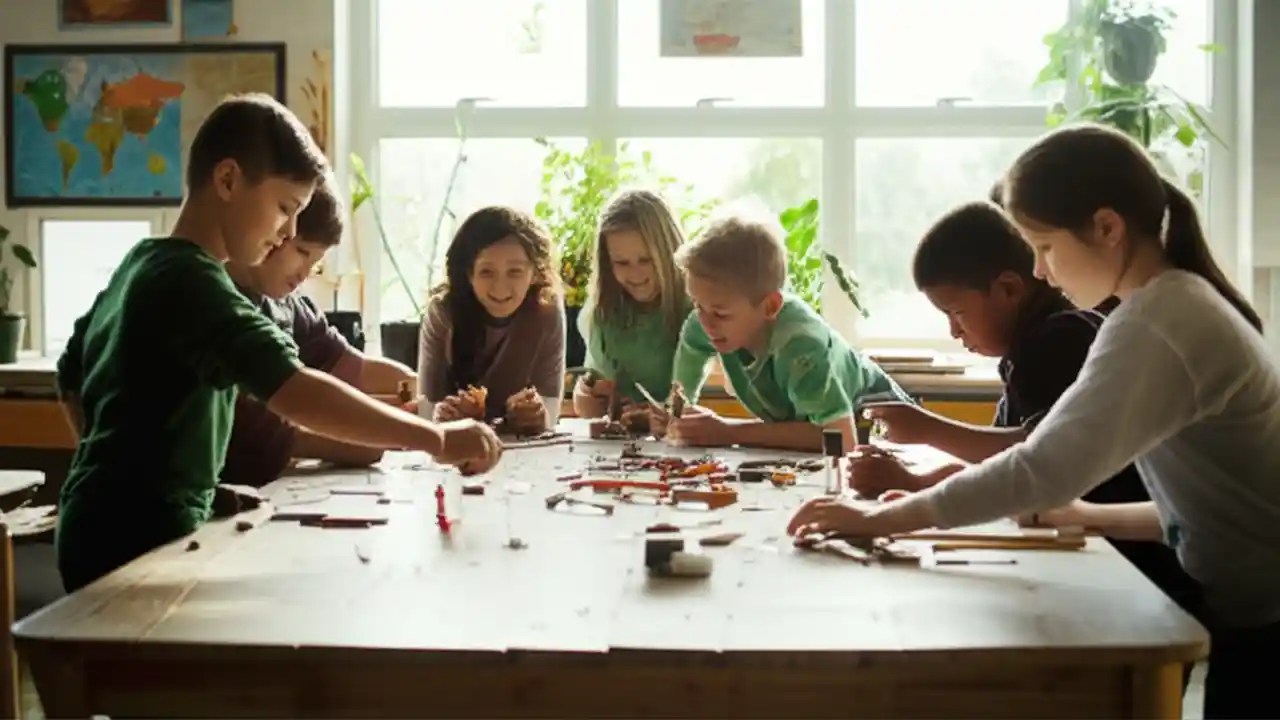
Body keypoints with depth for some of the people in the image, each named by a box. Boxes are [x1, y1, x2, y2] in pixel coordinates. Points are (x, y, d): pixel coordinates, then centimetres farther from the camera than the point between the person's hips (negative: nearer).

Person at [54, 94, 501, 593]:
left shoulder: (143, 267, 11)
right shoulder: (191, 282, -21)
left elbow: (71, 379, 23)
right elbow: (296, 393, -34)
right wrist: (437, 439, -32)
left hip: (111, 526, 10)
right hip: (139, 537, -10)